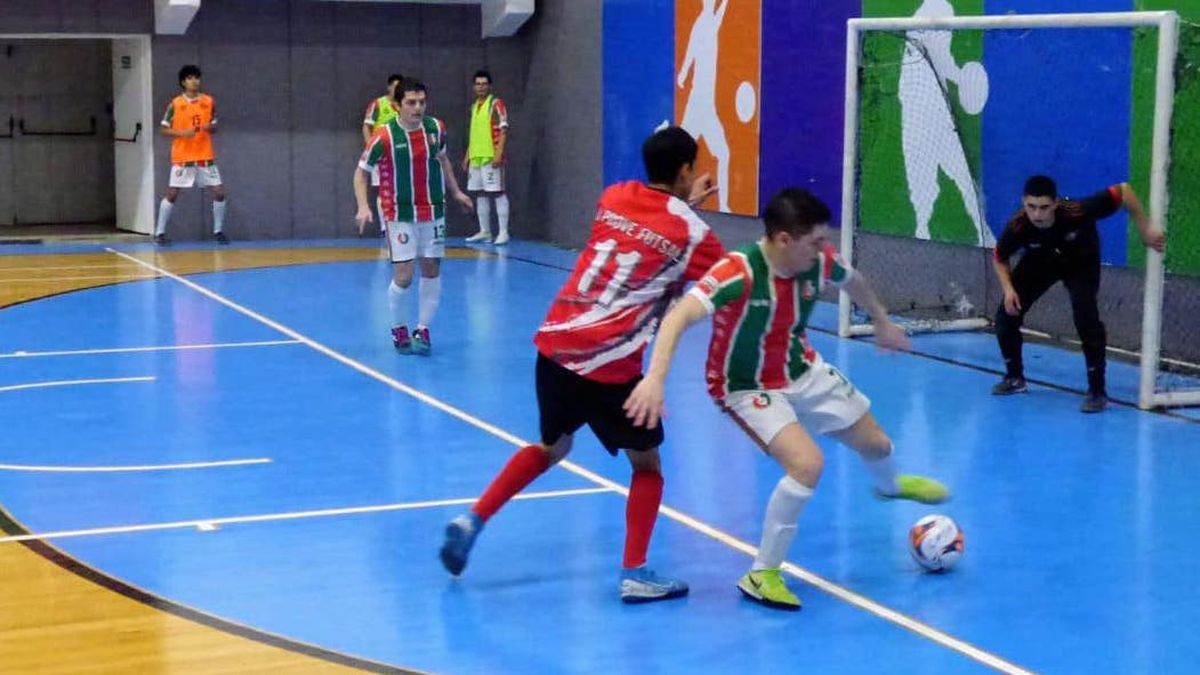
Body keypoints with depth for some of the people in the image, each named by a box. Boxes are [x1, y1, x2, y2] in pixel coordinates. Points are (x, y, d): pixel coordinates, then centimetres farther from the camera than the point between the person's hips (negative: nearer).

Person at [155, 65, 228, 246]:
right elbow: (163, 129, -1)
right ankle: (160, 233, 5)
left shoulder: (209, 101, 4)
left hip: (205, 156, 3)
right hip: (182, 157, -3)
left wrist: (210, 128, -11)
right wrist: (182, 132, -17)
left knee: (219, 192, -1)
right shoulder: (175, 104, -4)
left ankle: (218, 231, 14)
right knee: (171, 194, -4)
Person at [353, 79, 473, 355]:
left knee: (432, 271, 6)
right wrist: (363, 207, -18)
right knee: (403, 276, -7)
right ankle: (399, 330, 16)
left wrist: (456, 191, 16)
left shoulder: (436, 128, -3)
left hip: (433, 212, 4)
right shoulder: (384, 137, -16)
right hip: (400, 215, -4)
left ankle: (423, 331, 17)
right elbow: (361, 172, -6)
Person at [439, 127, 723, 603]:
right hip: (609, 365, -6)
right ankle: (634, 574, 9)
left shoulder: (614, 197, 10)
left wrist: (685, 204, 31)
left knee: (552, 447, 27)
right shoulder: (690, 231, -4)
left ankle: (472, 521, 20)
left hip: (556, 344, 6)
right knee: (646, 464, 14)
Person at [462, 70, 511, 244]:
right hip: (476, 157, 8)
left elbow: (503, 130, -11)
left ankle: (503, 232, -7)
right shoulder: (474, 106, 18)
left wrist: (499, 153, -20)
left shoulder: (496, 104, -5)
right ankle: (484, 232, 15)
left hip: (491, 157, -8)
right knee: (480, 194, 9)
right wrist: (467, 155, 19)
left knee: (497, 192, -7)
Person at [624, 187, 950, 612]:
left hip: (803, 372, 7)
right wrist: (655, 377, -59)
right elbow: (678, 317, -46)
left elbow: (853, 282, 9)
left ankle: (890, 485, 60)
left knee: (875, 444, 18)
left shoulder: (819, 261, -16)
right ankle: (762, 575, -10)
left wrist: (883, 323, 23)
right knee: (807, 464, -28)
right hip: (748, 388, -6)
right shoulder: (738, 272, -35)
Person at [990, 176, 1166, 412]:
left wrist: (1145, 228, -30)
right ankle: (1014, 377, 20)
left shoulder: (1076, 213, -42)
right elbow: (999, 259, -11)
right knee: (1007, 312, -5)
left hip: (1081, 263, -3)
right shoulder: (1017, 227, -33)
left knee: (1086, 317, -23)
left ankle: (1097, 390, -9)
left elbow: (1122, 190, -32)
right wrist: (1008, 289, -25)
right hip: (1040, 262, 3)